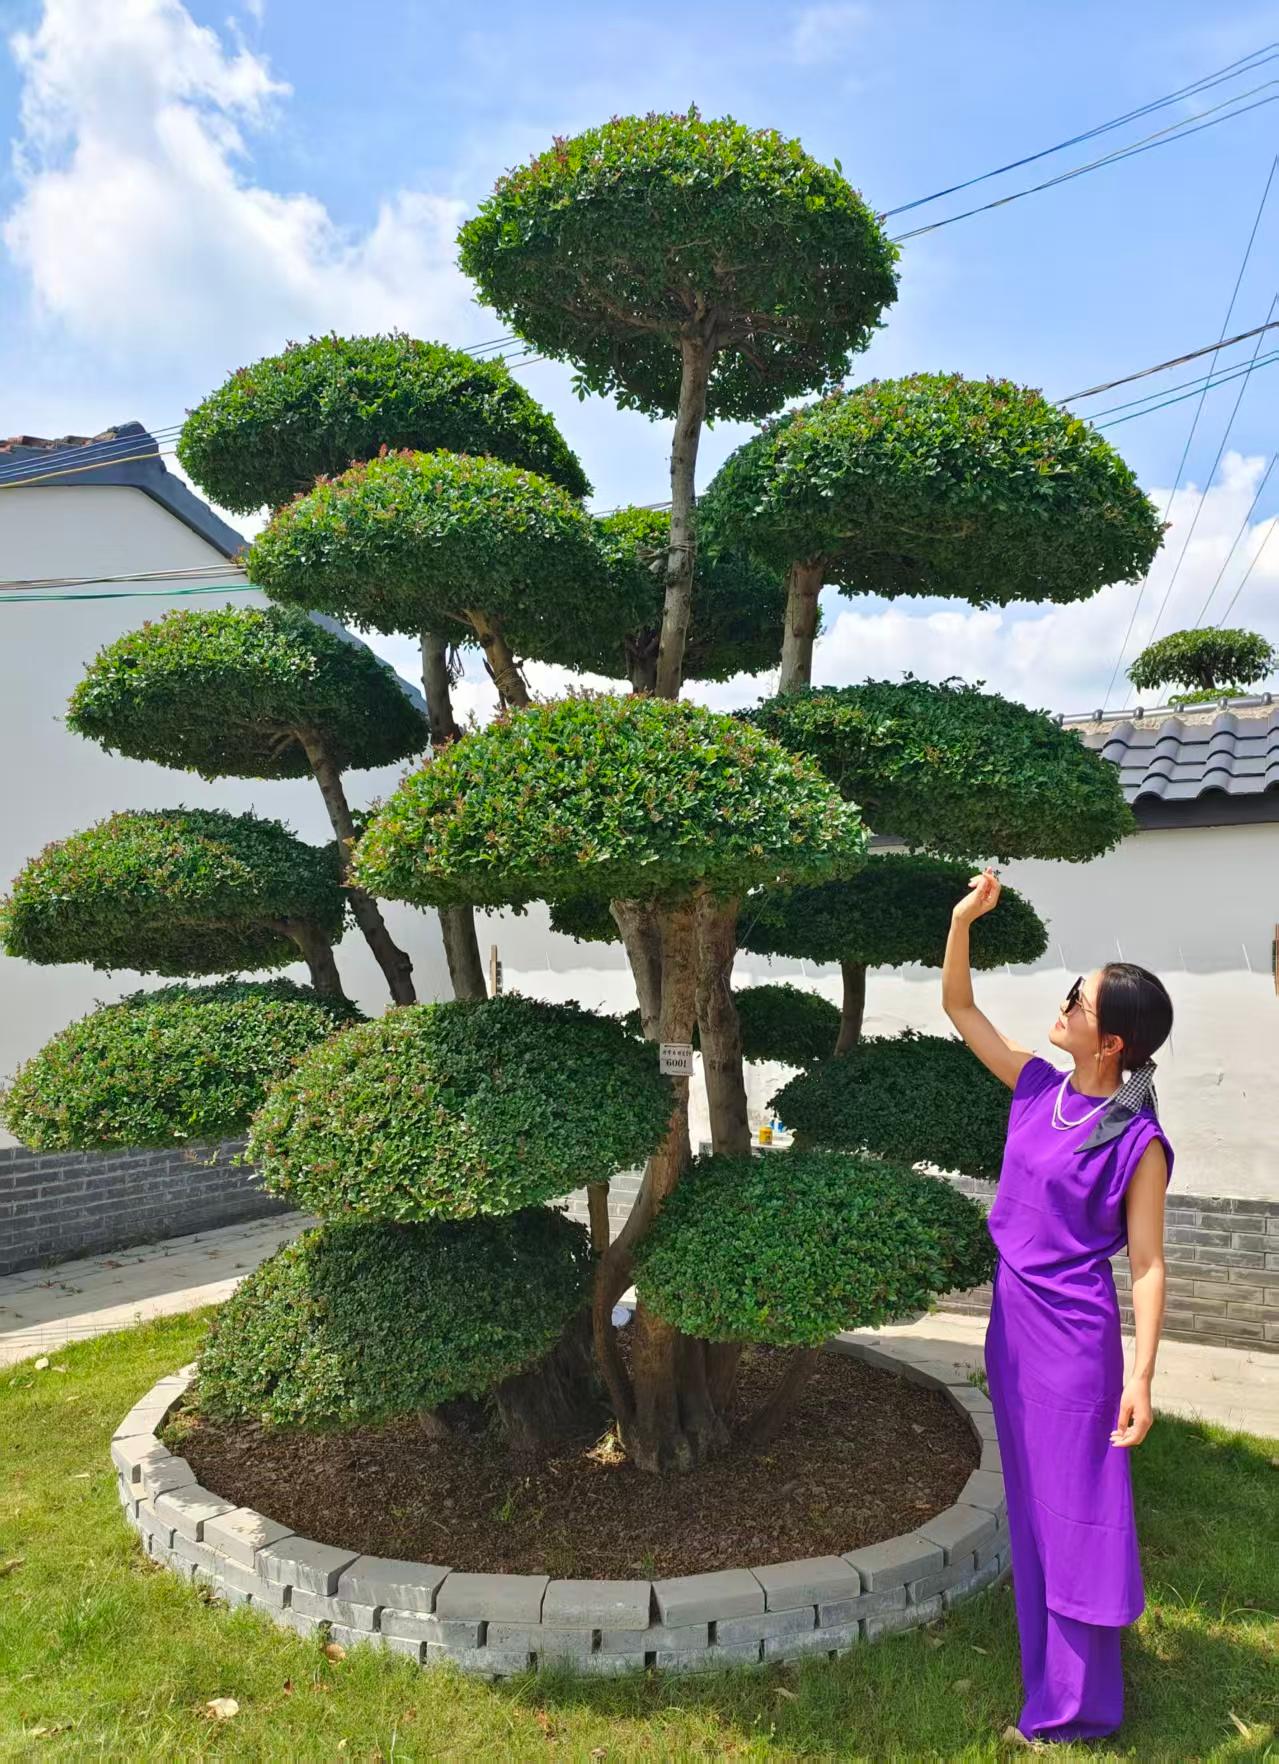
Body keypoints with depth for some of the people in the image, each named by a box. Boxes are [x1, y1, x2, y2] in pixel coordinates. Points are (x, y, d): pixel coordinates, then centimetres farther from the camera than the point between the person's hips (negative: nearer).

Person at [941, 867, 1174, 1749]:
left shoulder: (1138, 1142, -17)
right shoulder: (1038, 1087, -2)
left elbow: (1148, 1264, -14)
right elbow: (958, 1008, 3)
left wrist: (1141, 1376, -16)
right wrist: (964, 920, -8)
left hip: (1075, 1334, -7)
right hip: (1014, 1317, 7)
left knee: (1077, 1507, 7)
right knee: (1033, 1499, 21)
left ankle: (1078, 1703, 24)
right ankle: (1051, 1666, 41)